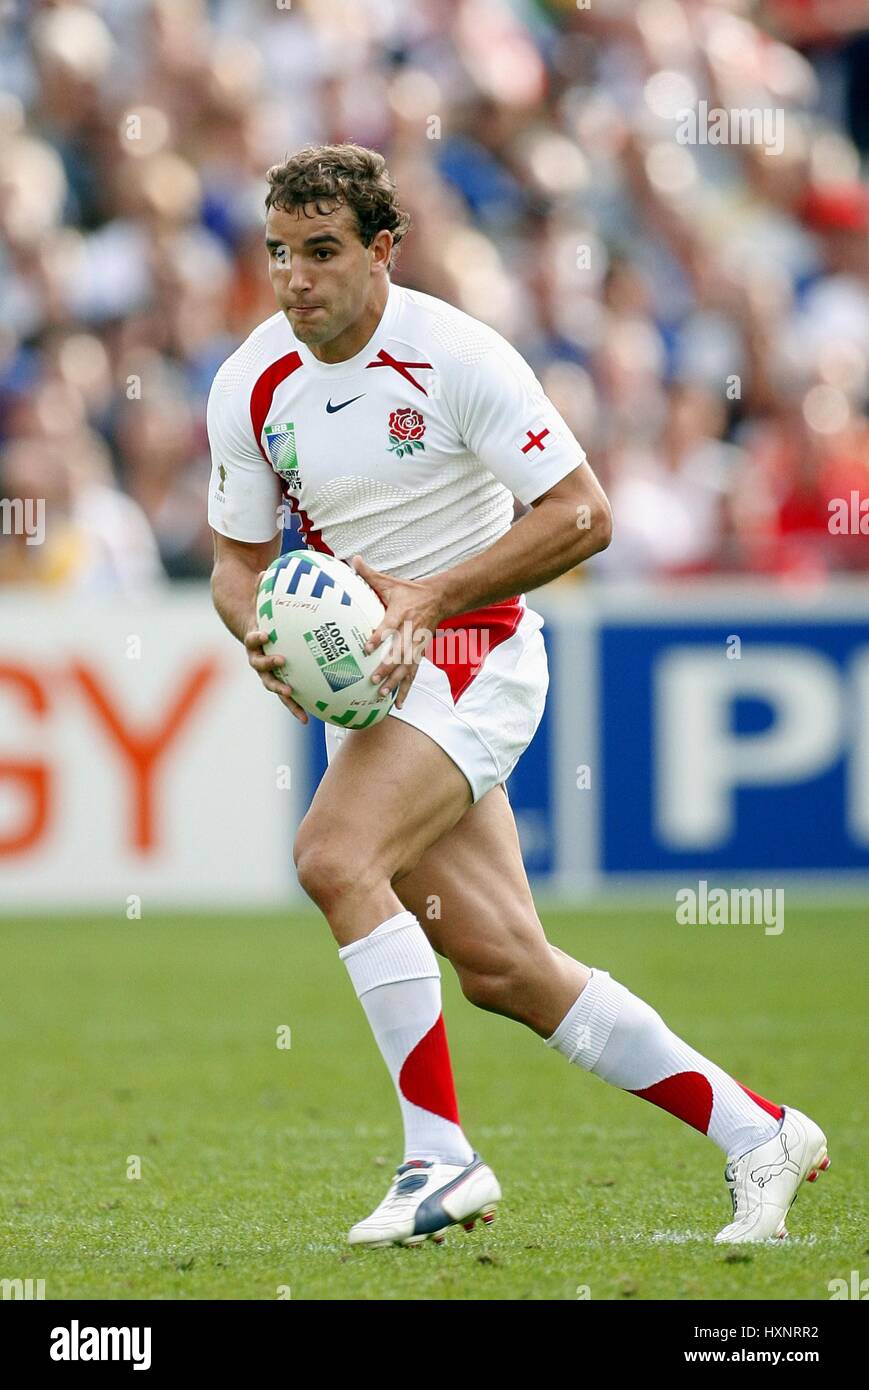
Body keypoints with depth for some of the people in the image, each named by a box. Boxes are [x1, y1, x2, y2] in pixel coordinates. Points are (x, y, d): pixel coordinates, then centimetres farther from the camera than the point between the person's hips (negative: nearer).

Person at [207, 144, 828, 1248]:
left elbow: (582, 514, -13)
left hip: (471, 658, -6)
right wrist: (263, 635, -11)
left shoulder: (453, 354, -15)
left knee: (333, 857, -29)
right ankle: (756, 1134, 14)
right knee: (501, 968, 1)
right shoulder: (249, 387, 1)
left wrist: (432, 596, -22)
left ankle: (442, 1157, -22)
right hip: (360, 674, 6)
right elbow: (238, 557, 12)